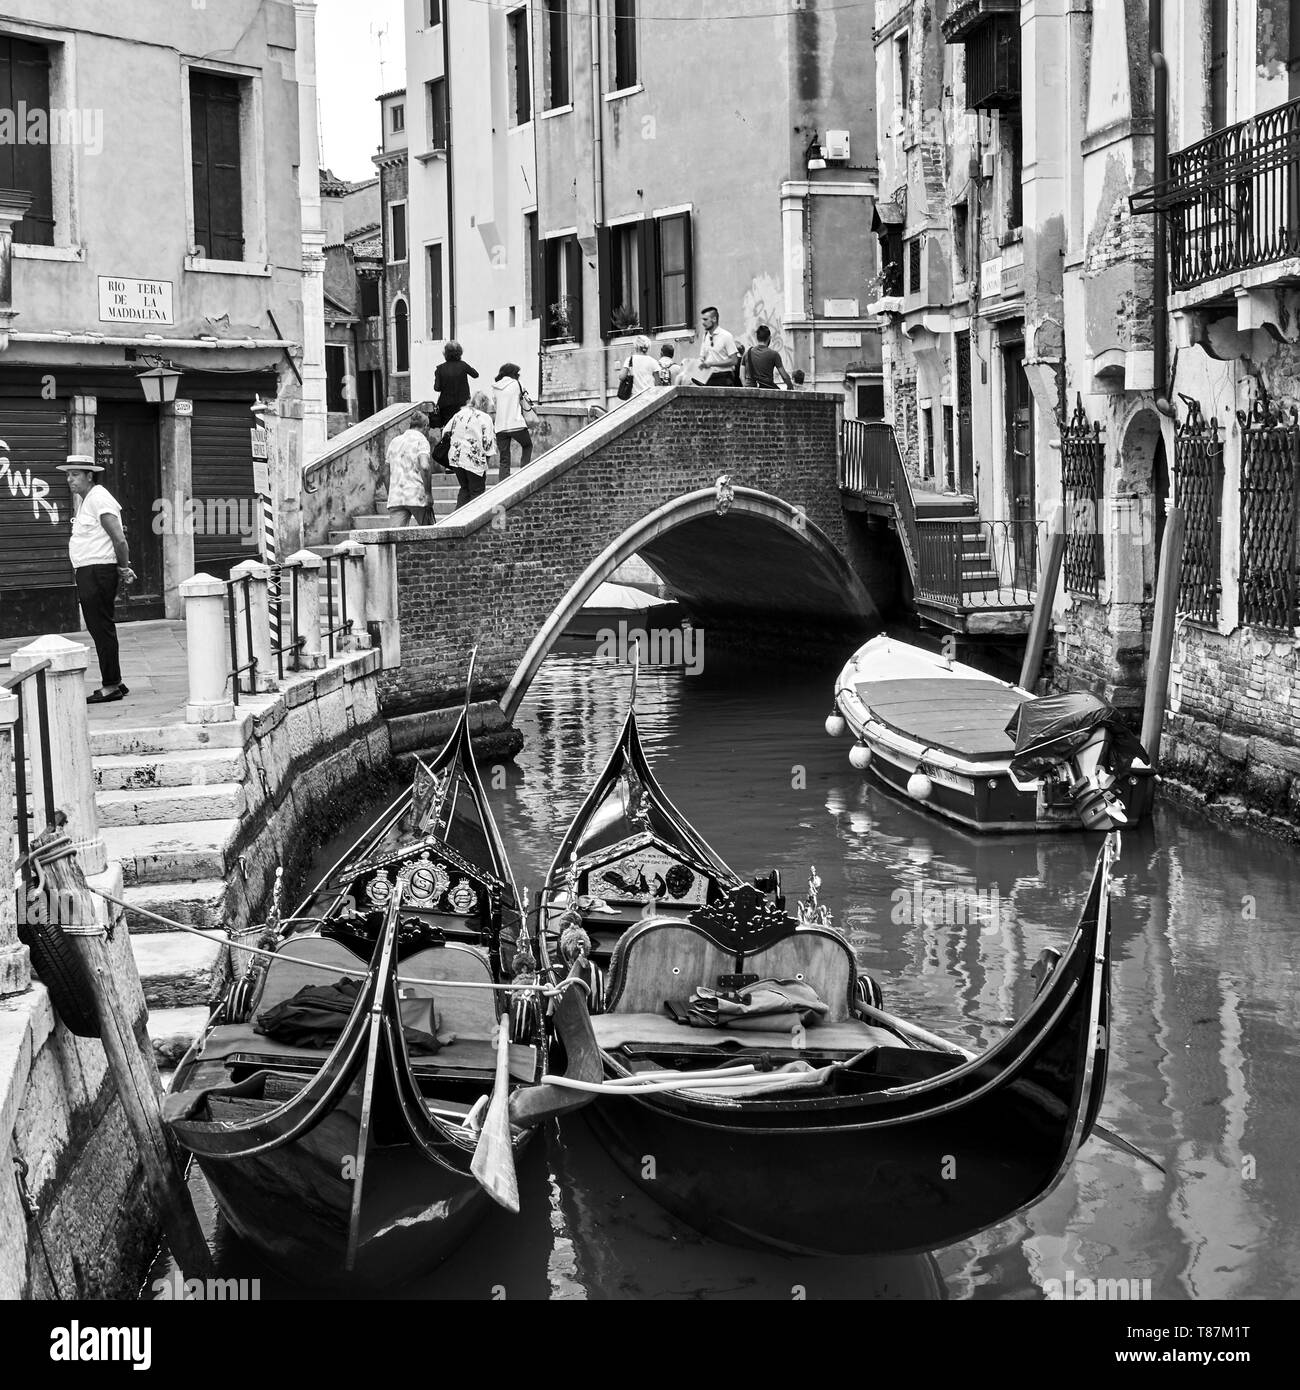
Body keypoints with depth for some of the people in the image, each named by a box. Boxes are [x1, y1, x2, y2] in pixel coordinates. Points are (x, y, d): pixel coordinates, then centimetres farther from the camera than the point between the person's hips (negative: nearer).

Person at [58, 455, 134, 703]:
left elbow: (119, 539, -20)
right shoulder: (82, 499, 18)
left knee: (102, 628, -8)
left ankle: (111, 686, -5)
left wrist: (124, 569, -10)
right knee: (99, 628, 13)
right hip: (86, 572, 10)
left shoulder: (99, 499, -14)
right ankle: (114, 683, 19)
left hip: (98, 571, -10)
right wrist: (123, 569, 18)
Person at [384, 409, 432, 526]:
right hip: (416, 495, -4)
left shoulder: (394, 441, 17)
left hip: (395, 498, 4)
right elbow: (424, 466, -17)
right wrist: (428, 492, -11)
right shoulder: (421, 440, -1)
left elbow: (386, 473, 18)